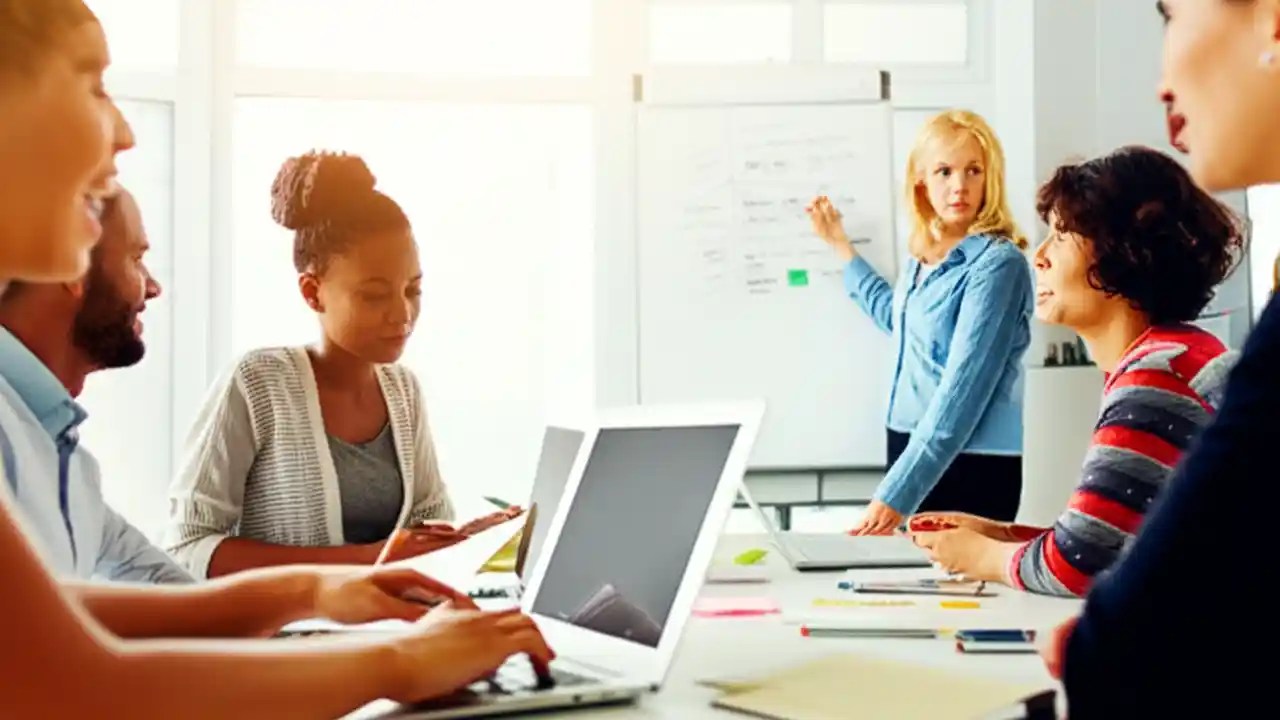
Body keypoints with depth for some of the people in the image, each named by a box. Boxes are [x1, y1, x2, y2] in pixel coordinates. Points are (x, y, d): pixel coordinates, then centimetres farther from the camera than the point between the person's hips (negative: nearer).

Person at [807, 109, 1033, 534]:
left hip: (972, 463, -8)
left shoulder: (996, 263, -17)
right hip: (911, 449, 8)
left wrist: (895, 494, -26)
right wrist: (841, 246, 30)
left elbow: (964, 387, -23)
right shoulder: (923, 255, 6)